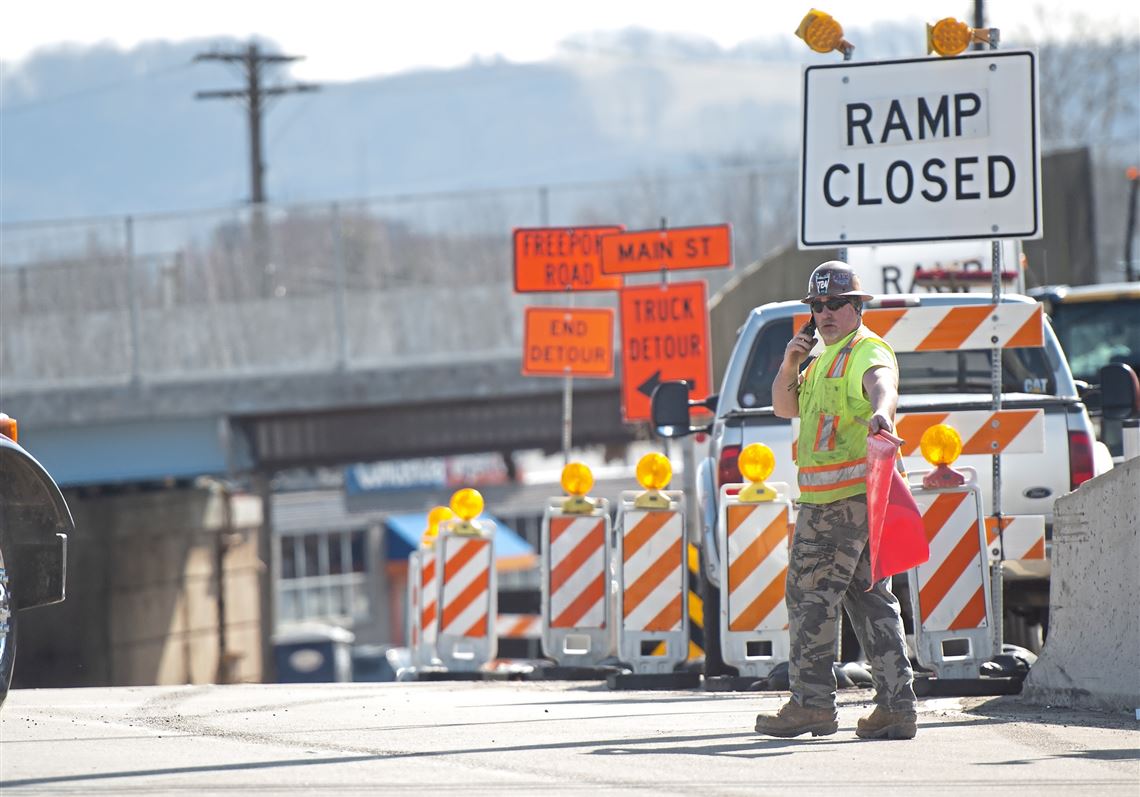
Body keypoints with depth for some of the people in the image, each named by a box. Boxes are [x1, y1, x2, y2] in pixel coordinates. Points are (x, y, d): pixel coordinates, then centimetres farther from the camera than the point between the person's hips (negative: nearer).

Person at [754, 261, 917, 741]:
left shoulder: (869, 353, -10)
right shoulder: (826, 358, 23)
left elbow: (883, 386, -33)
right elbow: (785, 408, 22)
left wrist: (880, 412, -56)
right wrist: (789, 365, 3)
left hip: (845, 499, -10)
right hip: (827, 499, 10)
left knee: (810, 593, -6)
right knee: (870, 598, 8)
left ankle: (812, 703, -3)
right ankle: (897, 706, 7)